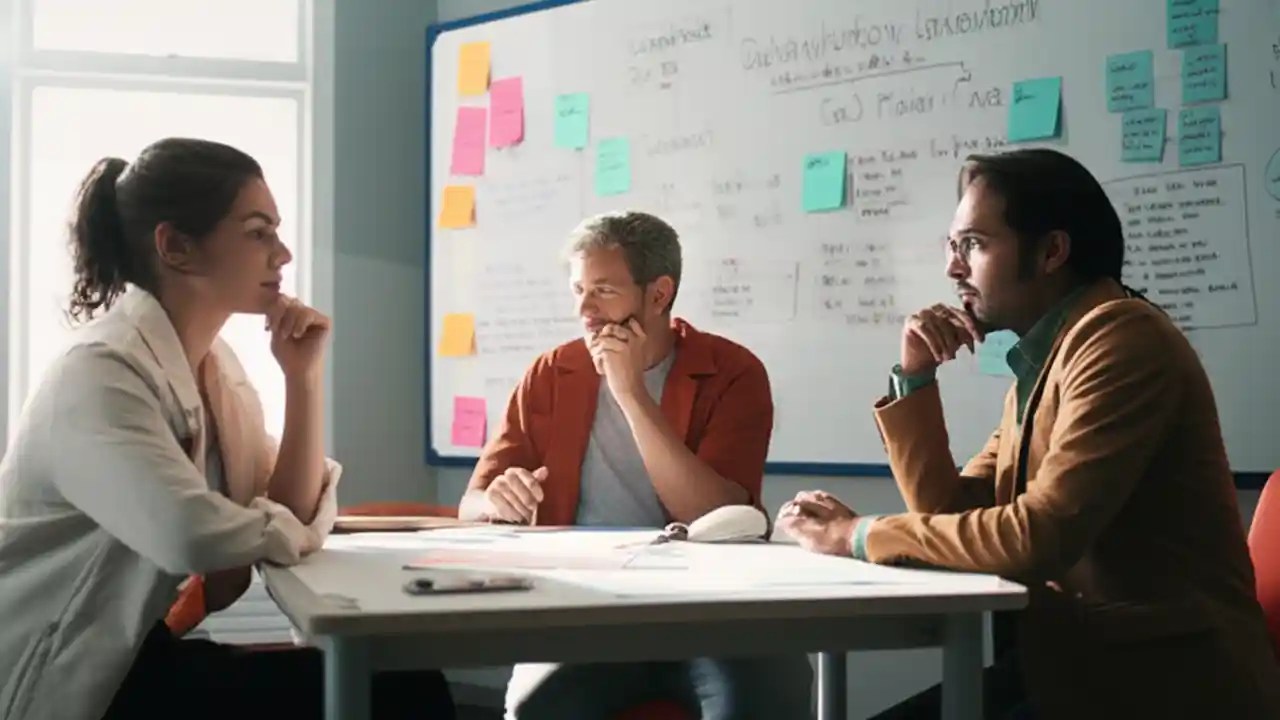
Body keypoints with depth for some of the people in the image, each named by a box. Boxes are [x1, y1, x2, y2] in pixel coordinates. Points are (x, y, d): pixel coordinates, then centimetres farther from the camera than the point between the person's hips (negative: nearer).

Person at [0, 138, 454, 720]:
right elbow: (192, 535, -35)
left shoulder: (218, 367, 7)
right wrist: (286, 530, -13)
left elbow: (293, 521, 2)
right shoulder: (99, 374, -19)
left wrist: (304, 378, -7)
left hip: (142, 655, 8)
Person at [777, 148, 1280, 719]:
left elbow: (1043, 535, -25)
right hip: (1076, 660, 7)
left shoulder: (1122, 336, -16)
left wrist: (858, 534, -15)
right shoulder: (1042, 358, 13)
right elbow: (950, 514, 14)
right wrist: (915, 377, 3)